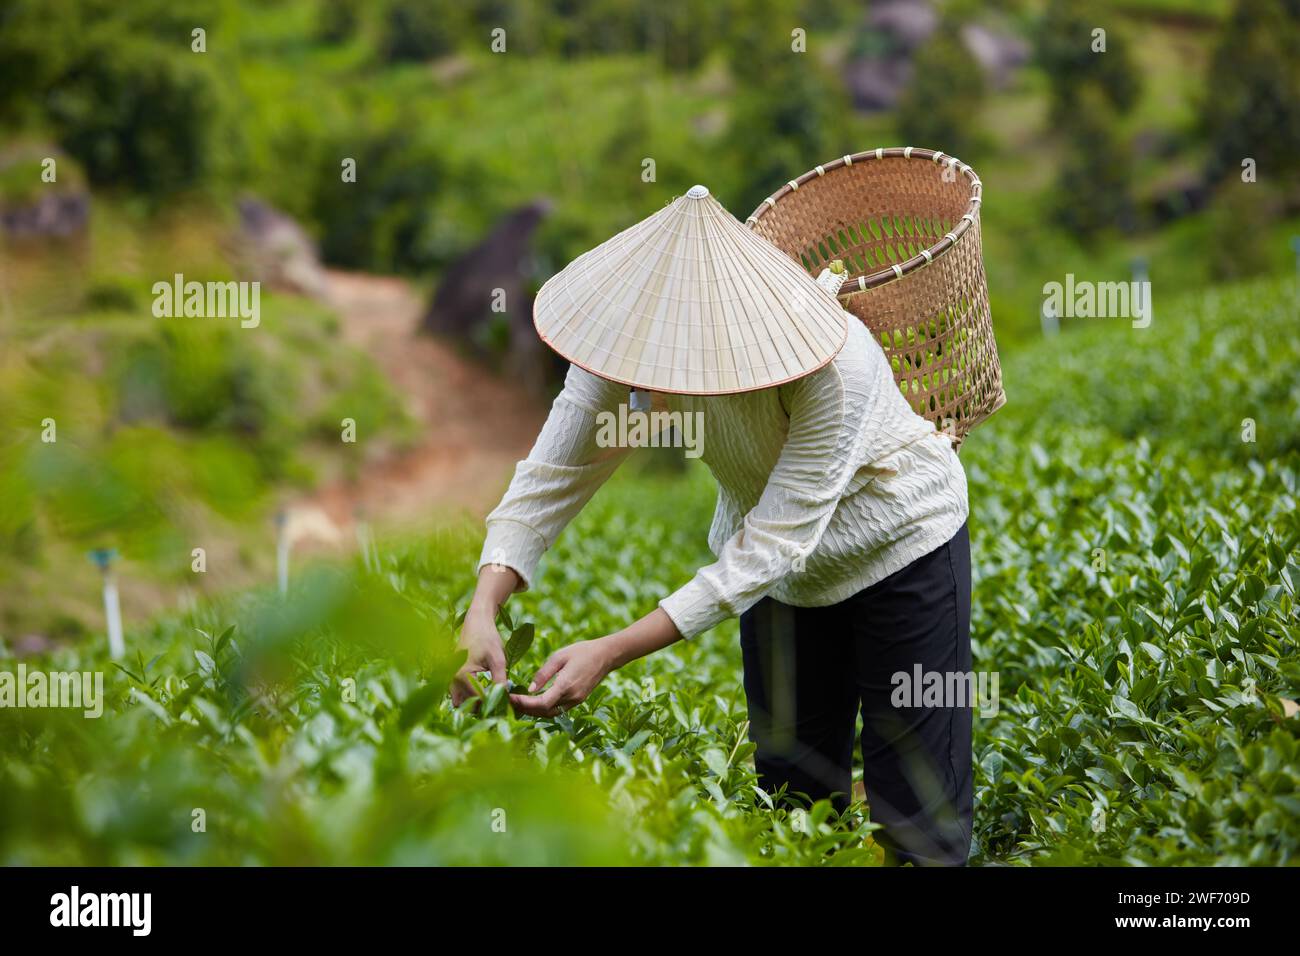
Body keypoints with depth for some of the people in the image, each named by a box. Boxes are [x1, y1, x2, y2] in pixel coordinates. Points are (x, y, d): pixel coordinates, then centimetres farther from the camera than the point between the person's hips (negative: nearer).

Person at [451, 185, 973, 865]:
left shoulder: (833, 367, -39)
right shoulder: (639, 339, -24)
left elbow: (772, 546, -37)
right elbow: (550, 478, -21)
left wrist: (609, 653, -42)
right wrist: (482, 612, -37)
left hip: (901, 545, -5)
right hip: (784, 558, 5)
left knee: (918, 830, -3)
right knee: (792, 799, 13)